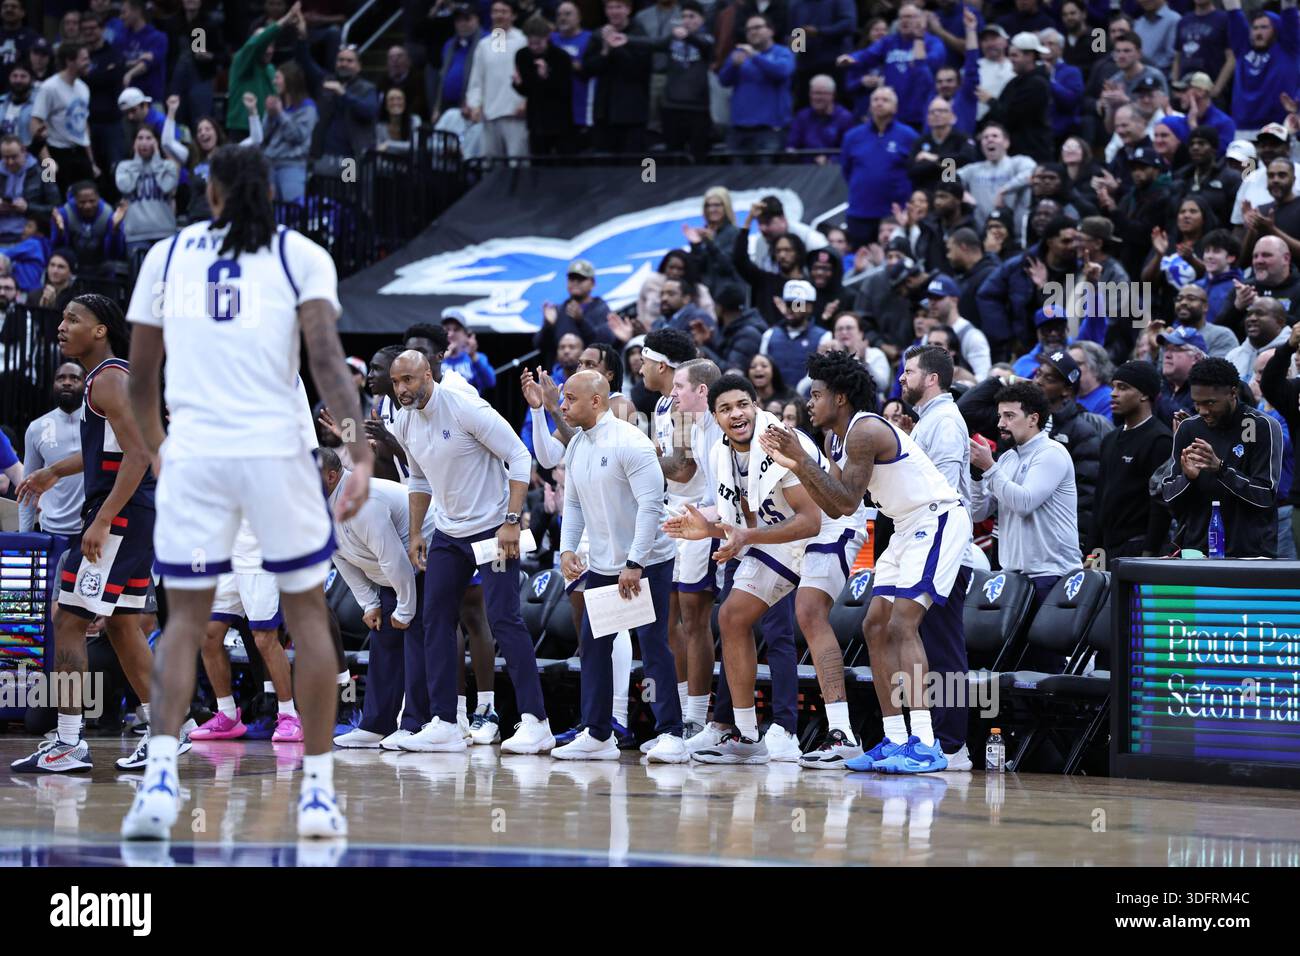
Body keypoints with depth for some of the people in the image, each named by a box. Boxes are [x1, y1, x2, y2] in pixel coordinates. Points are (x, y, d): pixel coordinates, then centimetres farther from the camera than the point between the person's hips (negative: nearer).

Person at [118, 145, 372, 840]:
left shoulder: (167, 254, 12)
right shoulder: (300, 255, 6)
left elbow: (141, 378, 17)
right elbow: (325, 357, -9)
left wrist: (155, 448, 33)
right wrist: (360, 452, -14)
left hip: (192, 452, 1)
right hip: (275, 450, -1)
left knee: (185, 617, 9)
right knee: (307, 611, 12)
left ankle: (160, 776, -11)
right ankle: (317, 793, 10)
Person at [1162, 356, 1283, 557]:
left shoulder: (1263, 427, -5)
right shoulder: (1188, 429, 8)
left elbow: (1265, 496, -10)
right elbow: (1169, 496, 8)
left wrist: (1220, 468, -21)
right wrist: (1187, 477, -13)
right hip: (1196, 550, 3)